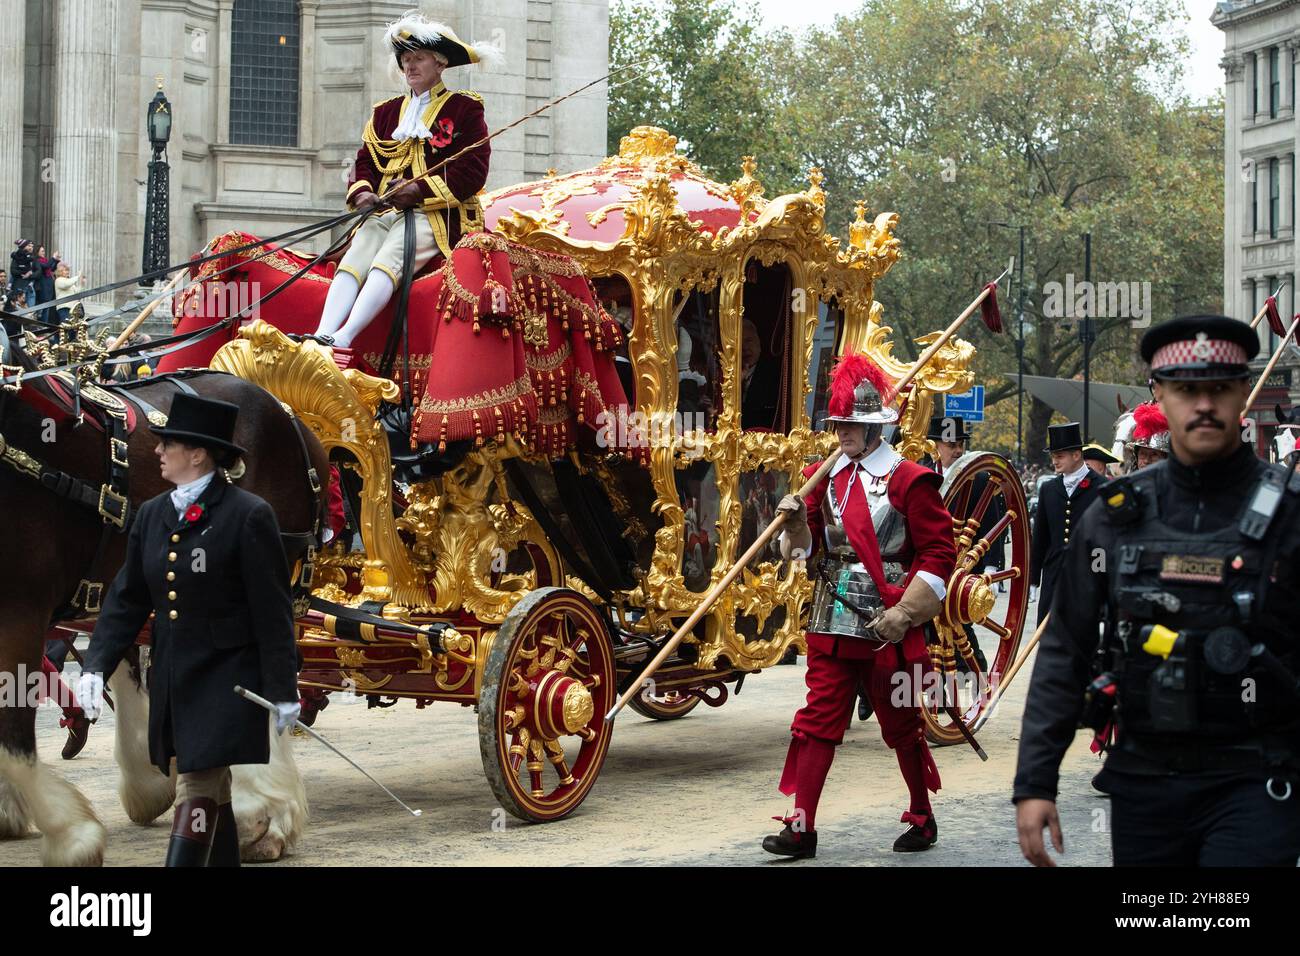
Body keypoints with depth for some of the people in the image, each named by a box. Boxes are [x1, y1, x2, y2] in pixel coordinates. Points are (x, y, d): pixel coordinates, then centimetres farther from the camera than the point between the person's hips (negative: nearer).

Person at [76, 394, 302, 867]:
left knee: (199, 788, -11)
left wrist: (283, 691, -11)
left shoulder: (248, 515, -12)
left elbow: (273, 609, -11)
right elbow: (126, 598, 11)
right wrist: (96, 665, 0)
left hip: (226, 679, -6)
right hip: (173, 678, 7)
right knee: (212, 791, 15)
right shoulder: (151, 516, 7)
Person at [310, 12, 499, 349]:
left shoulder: (464, 107, 8)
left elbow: (474, 170, -3)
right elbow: (366, 160, 19)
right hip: (385, 210, 5)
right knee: (354, 259, -25)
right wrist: (362, 192, -5)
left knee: (389, 257, -33)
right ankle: (322, 336, -44)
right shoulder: (386, 112, 24)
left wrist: (420, 190, -13)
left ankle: (343, 338, -50)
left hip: (437, 213, -5)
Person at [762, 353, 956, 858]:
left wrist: (905, 612, -16)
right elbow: (806, 547, 13)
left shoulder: (909, 481, -8)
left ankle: (922, 818, 26)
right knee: (817, 721, 1)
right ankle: (802, 827, 4)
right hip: (832, 625, 5)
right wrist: (796, 522, -10)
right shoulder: (825, 476, 8)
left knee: (902, 726, 9)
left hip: (887, 627, -5)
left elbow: (940, 553, -9)